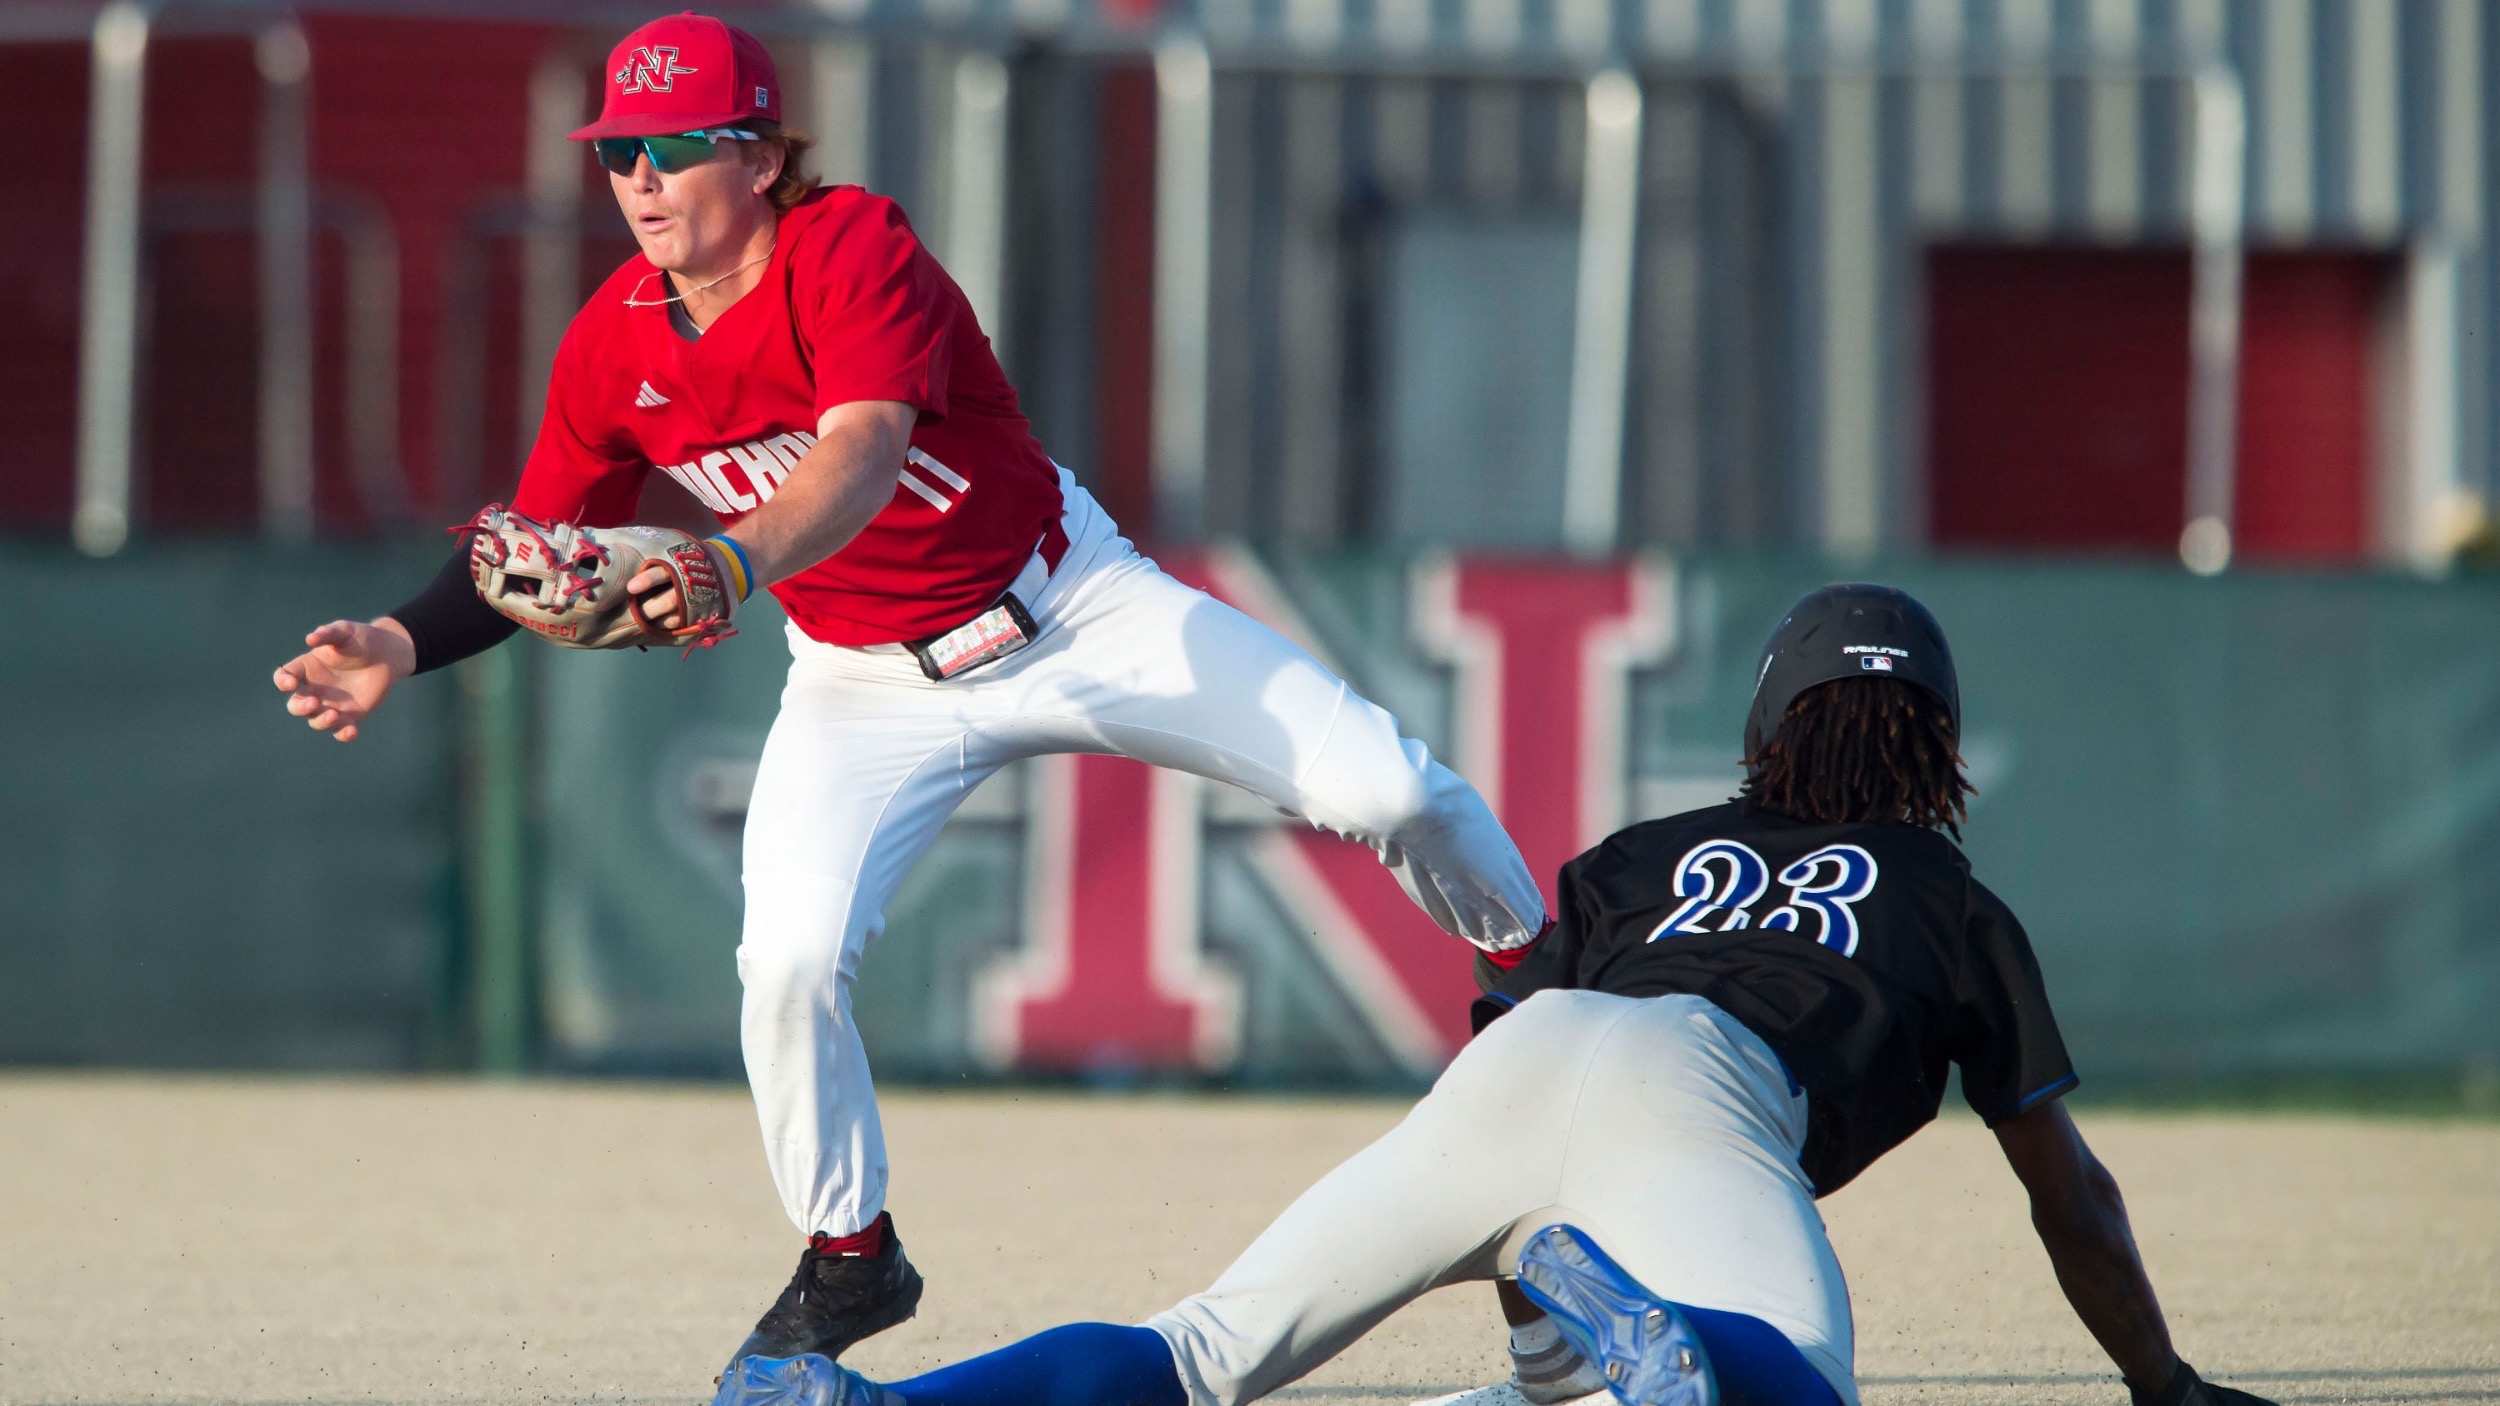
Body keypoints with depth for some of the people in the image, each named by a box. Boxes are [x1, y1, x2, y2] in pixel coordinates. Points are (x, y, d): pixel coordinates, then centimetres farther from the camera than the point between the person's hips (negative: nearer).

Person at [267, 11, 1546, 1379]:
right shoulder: (611, 345, -10)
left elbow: (862, 454, -41)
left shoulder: (853, 247, -25)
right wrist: (407, 644, -19)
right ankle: (847, 1256, 6)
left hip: (1069, 608, -3)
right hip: (870, 686, 3)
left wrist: (736, 562, -60)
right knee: (789, 957, -19)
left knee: (1389, 795, -9)